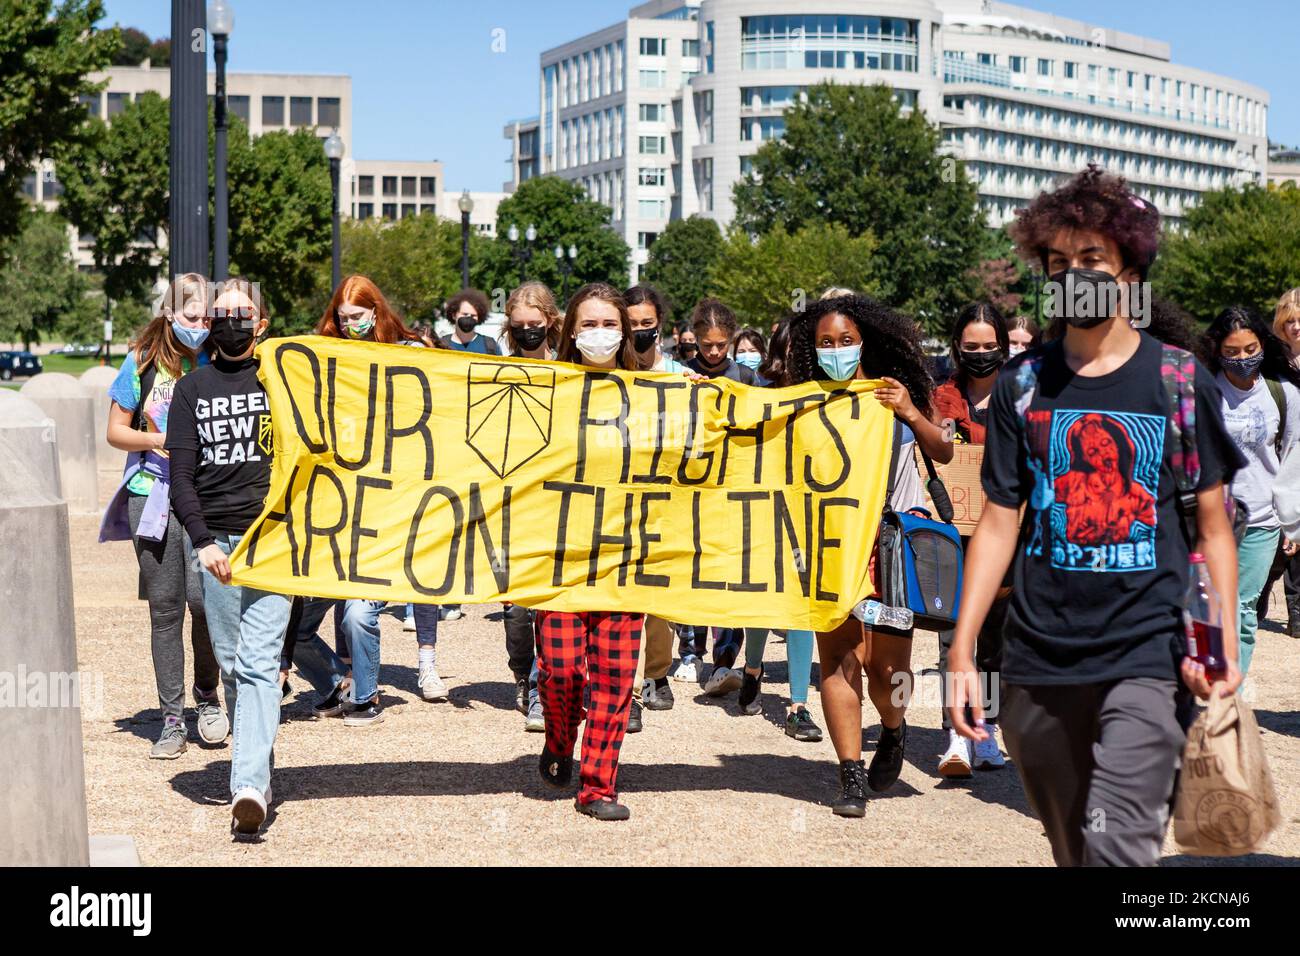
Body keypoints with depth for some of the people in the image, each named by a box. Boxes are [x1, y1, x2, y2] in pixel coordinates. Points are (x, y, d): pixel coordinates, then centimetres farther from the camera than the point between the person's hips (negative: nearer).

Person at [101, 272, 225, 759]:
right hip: (152, 494, 1)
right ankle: (172, 719, 14)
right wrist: (161, 441, -11)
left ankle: (207, 694, 11)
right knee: (164, 608, 5)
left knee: (204, 596, -15)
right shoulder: (143, 361, 2)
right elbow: (116, 431, 6)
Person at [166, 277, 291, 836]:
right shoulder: (191, 389, 12)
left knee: (258, 662, -14)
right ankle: (255, 772, 16)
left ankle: (248, 785, -23)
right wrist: (203, 542, -7)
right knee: (231, 665, 4)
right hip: (214, 542, 2)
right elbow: (181, 477, 6)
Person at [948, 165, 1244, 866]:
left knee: (1116, 845, -18)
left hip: (1148, 655, -3)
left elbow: (1212, 527, 3)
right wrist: (961, 652, 1)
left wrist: (1223, 643, -10)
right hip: (1039, 663, 3)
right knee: (1070, 849, 13)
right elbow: (999, 524, 7)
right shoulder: (1022, 387, 6)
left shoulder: (1180, 381, 1)